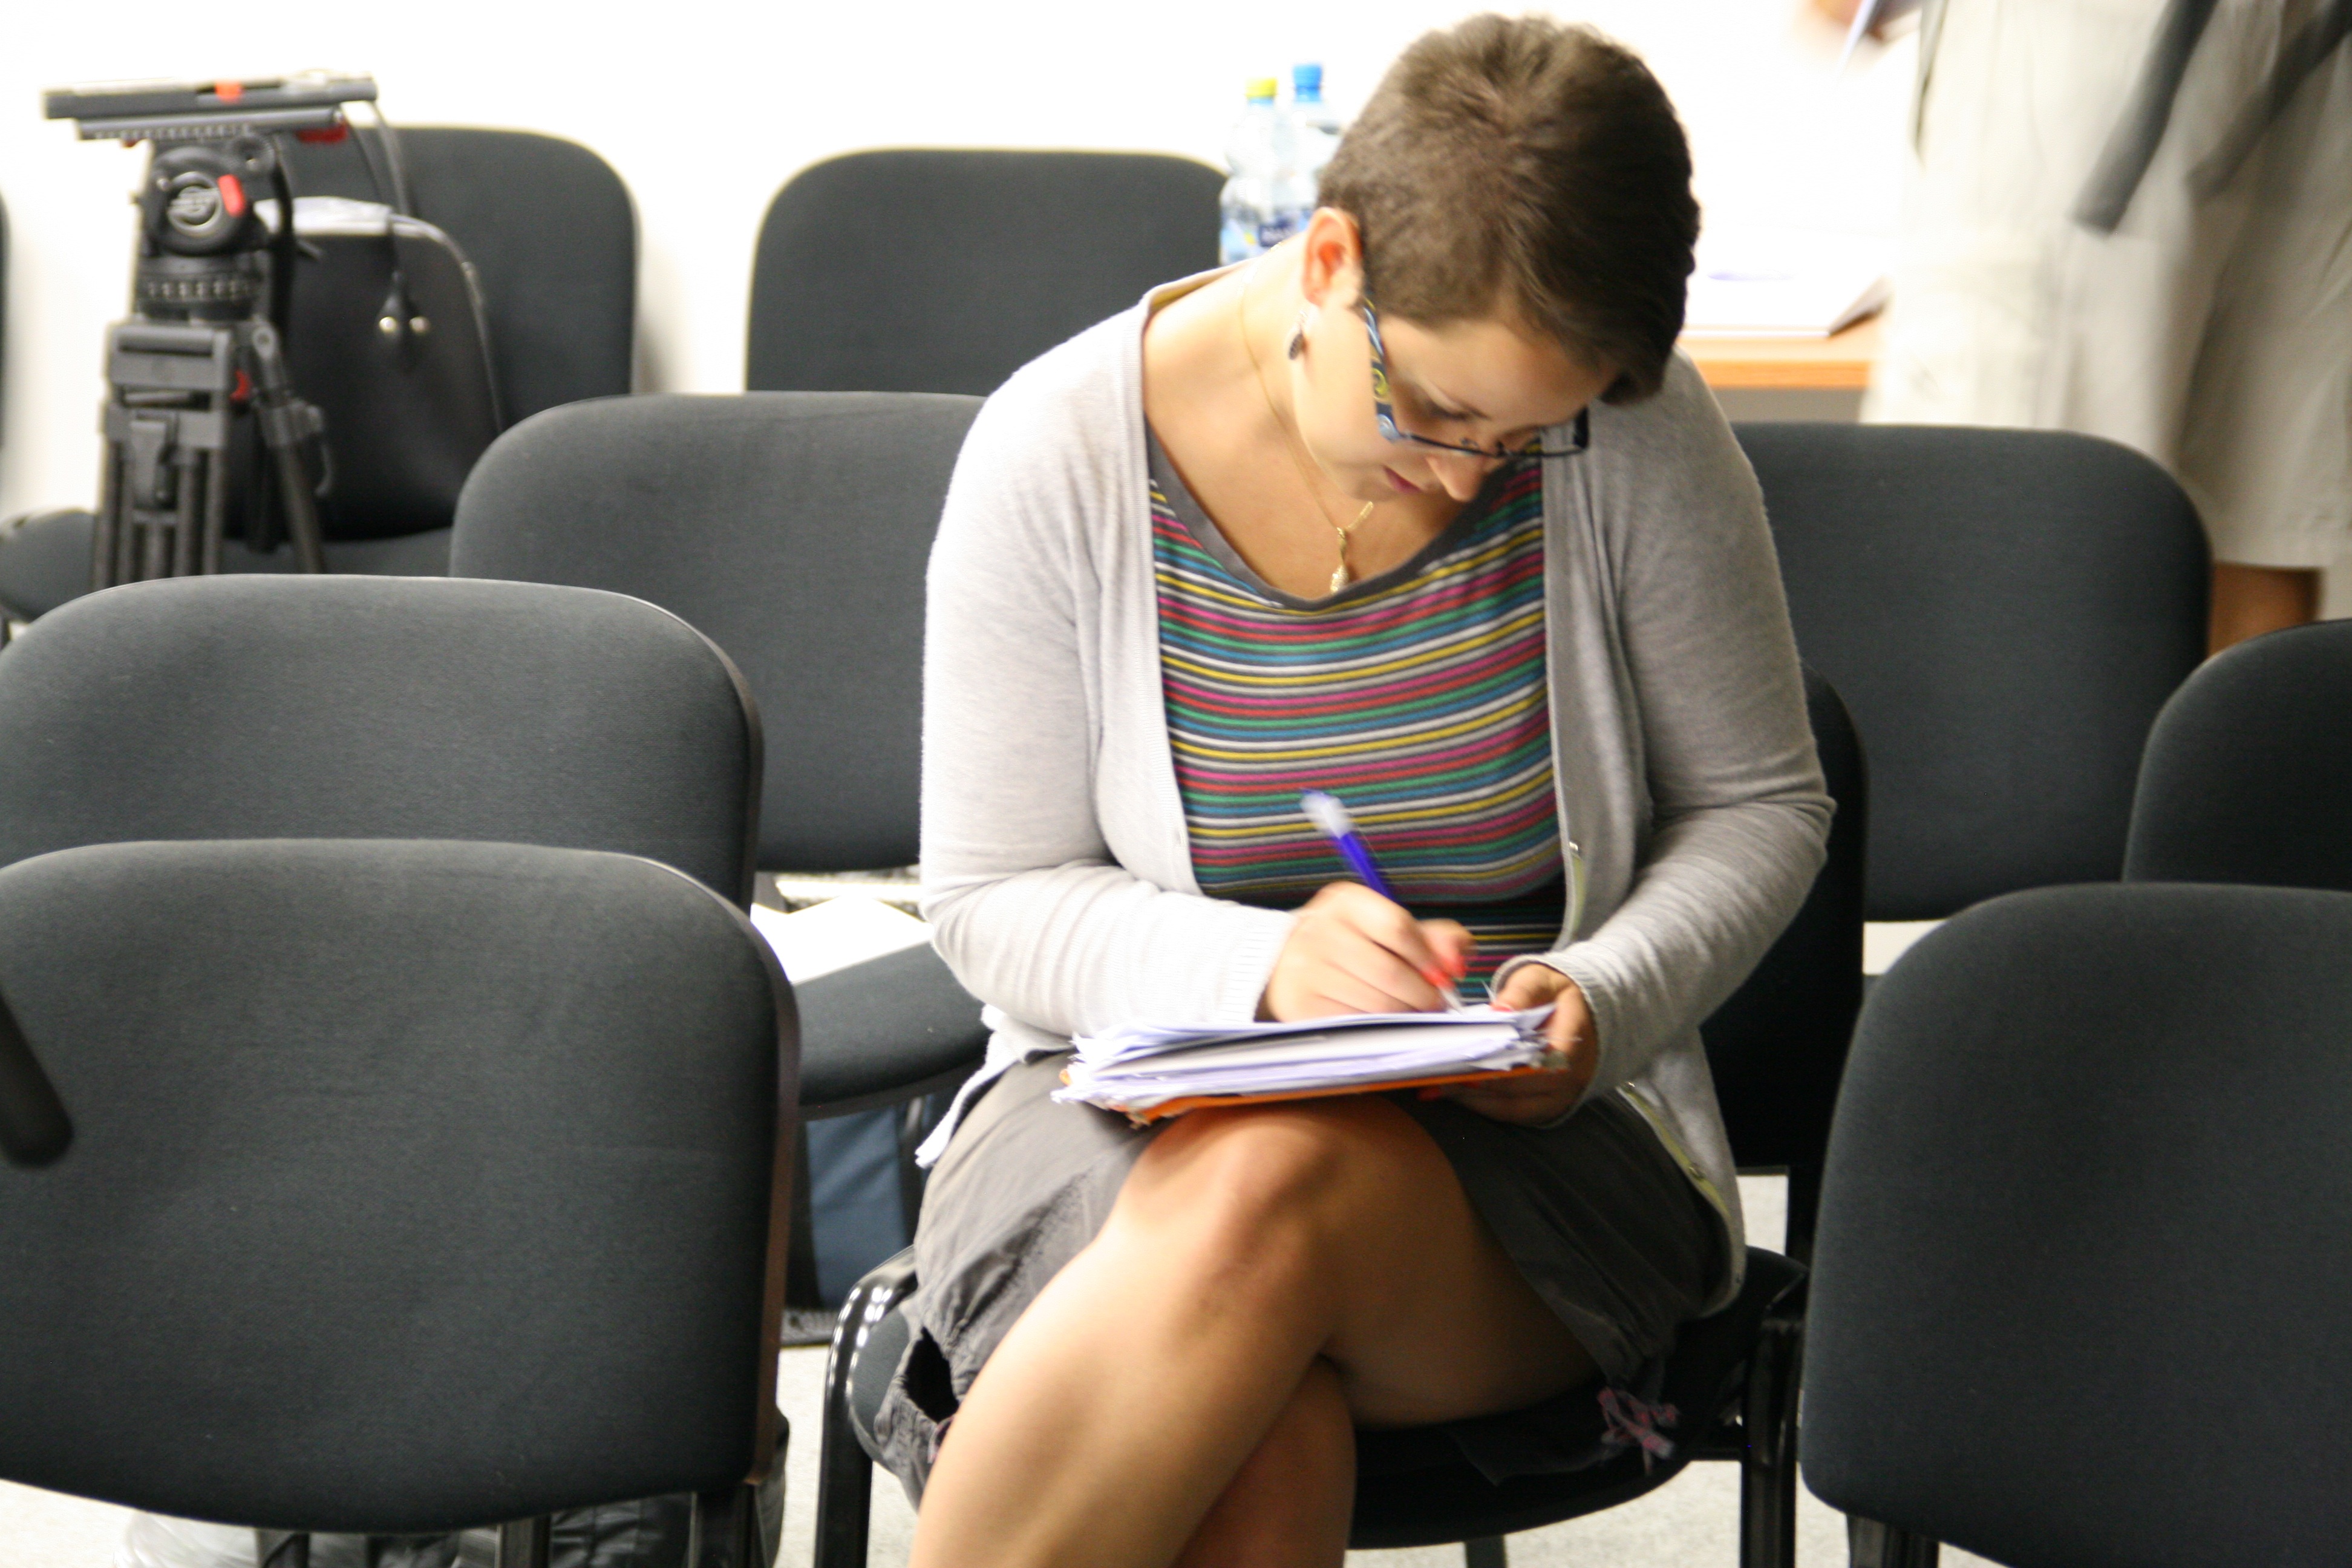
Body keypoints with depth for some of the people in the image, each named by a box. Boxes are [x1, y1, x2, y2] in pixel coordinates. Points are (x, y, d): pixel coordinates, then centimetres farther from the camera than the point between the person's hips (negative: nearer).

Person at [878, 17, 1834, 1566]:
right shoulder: (1061, 451, -7)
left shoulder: (1638, 435, -7)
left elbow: (1759, 805, 6)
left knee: (1269, 1194, -36)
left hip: (1527, 1134, 1)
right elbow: (995, 902, -1)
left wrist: (1602, 1000, -14)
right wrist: (1262, 967, -20)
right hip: (1131, 1106, 0)